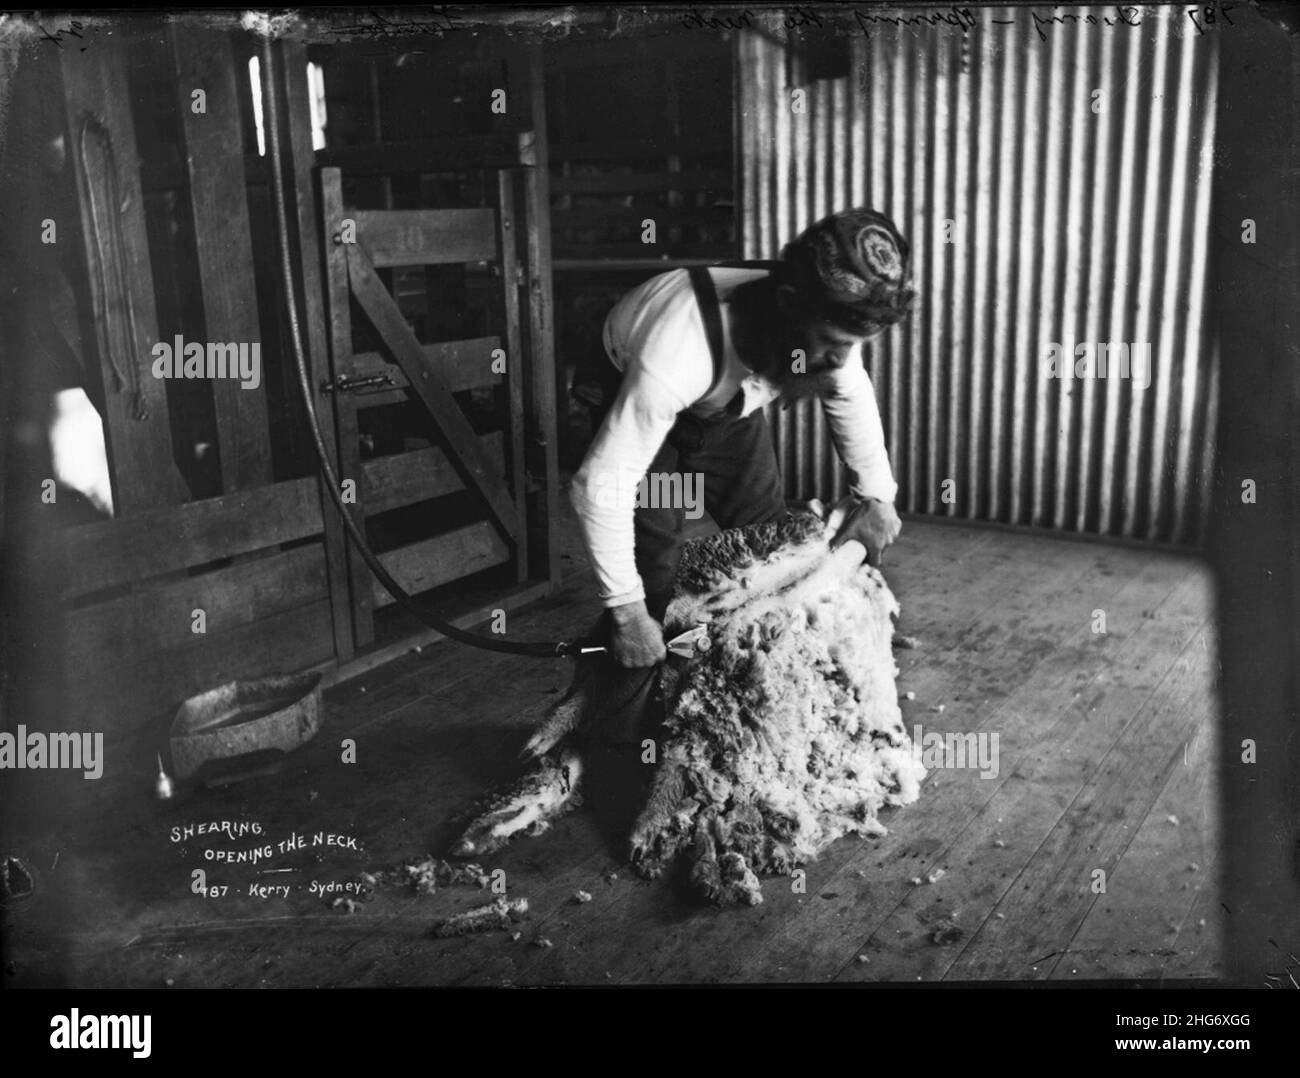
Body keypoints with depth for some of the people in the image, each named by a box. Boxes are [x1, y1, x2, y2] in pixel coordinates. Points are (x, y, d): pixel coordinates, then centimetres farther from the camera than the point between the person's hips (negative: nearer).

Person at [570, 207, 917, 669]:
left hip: (728, 402, 5)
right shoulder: (678, 355, -47)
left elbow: (850, 395, -4)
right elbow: (599, 484, -42)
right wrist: (627, 613, -36)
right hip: (629, 399, -5)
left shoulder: (829, 322, -29)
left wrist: (876, 494, -11)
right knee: (654, 558, -15)